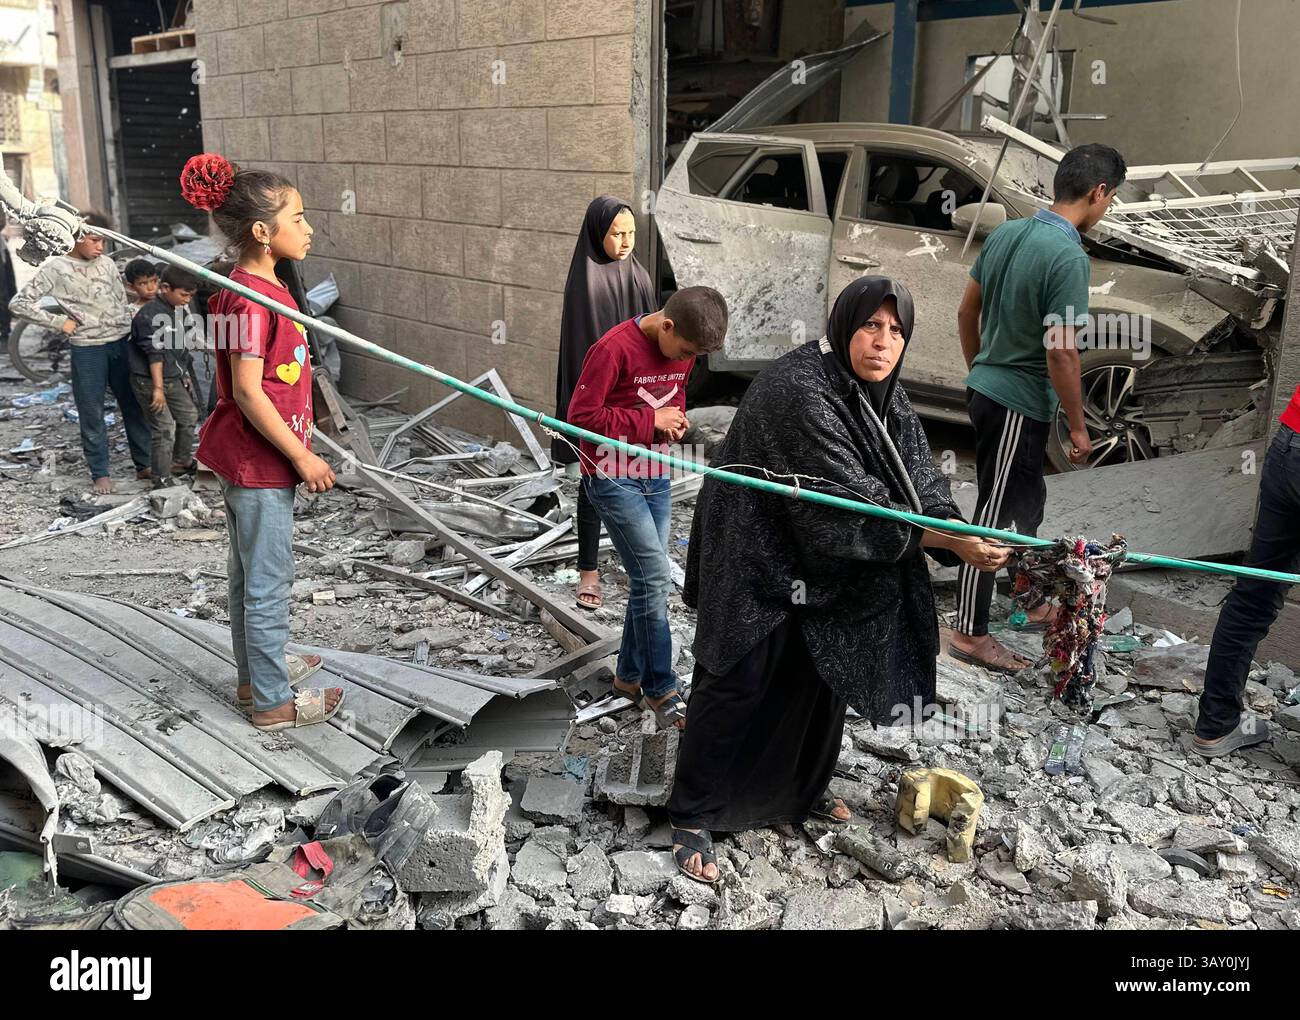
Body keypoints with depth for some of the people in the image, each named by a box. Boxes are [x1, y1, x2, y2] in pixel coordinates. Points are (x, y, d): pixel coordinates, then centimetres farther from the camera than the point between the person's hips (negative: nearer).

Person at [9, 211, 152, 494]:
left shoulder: (106, 263, 6)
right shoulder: (55, 268, -6)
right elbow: (19, 304, -7)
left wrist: (131, 335, 7)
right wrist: (60, 322, -8)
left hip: (120, 344, 4)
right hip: (86, 349, -4)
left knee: (133, 406, 10)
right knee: (92, 414, 5)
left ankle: (145, 464, 21)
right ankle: (100, 473, 15)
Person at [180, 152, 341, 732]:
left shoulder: (252, 288, 9)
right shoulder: (252, 299, -22)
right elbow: (247, 392, -23)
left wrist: (298, 449, 21)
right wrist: (302, 457, -18)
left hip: (249, 458, 10)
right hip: (261, 463, -10)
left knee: (250, 572, 20)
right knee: (269, 581, 1)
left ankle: (257, 673, 36)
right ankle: (274, 702, 14)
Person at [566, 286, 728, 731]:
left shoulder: (685, 347, 2)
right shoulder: (614, 348, -21)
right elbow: (581, 415, -19)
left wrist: (676, 419, -3)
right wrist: (650, 421, -19)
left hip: (655, 475, 7)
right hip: (613, 476, -7)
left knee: (649, 579, 11)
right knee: (655, 578, -9)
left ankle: (630, 675, 27)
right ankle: (661, 690, 3)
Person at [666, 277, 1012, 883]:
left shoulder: (885, 399, 1)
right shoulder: (799, 392, -27)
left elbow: (920, 484, -6)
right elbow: (847, 500, -31)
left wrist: (964, 543, -23)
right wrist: (944, 539, -31)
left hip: (826, 569, 9)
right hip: (760, 566, -8)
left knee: (824, 680, 20)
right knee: (738, 689, 0)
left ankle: (803, 790, 43)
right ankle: (692, 818, 15)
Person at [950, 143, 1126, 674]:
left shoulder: (1005, 233, 4)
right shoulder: (1069, 257, -21)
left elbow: (966, 312, 11)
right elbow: (1060, 353, -22)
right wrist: (1079, 428, -11)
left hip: (985, 389, 9)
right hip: (1020, 405, -9)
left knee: (1028, 498, 23)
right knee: (994, 515, 2)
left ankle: (1034, 601, 40)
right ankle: (970, 633, 14)